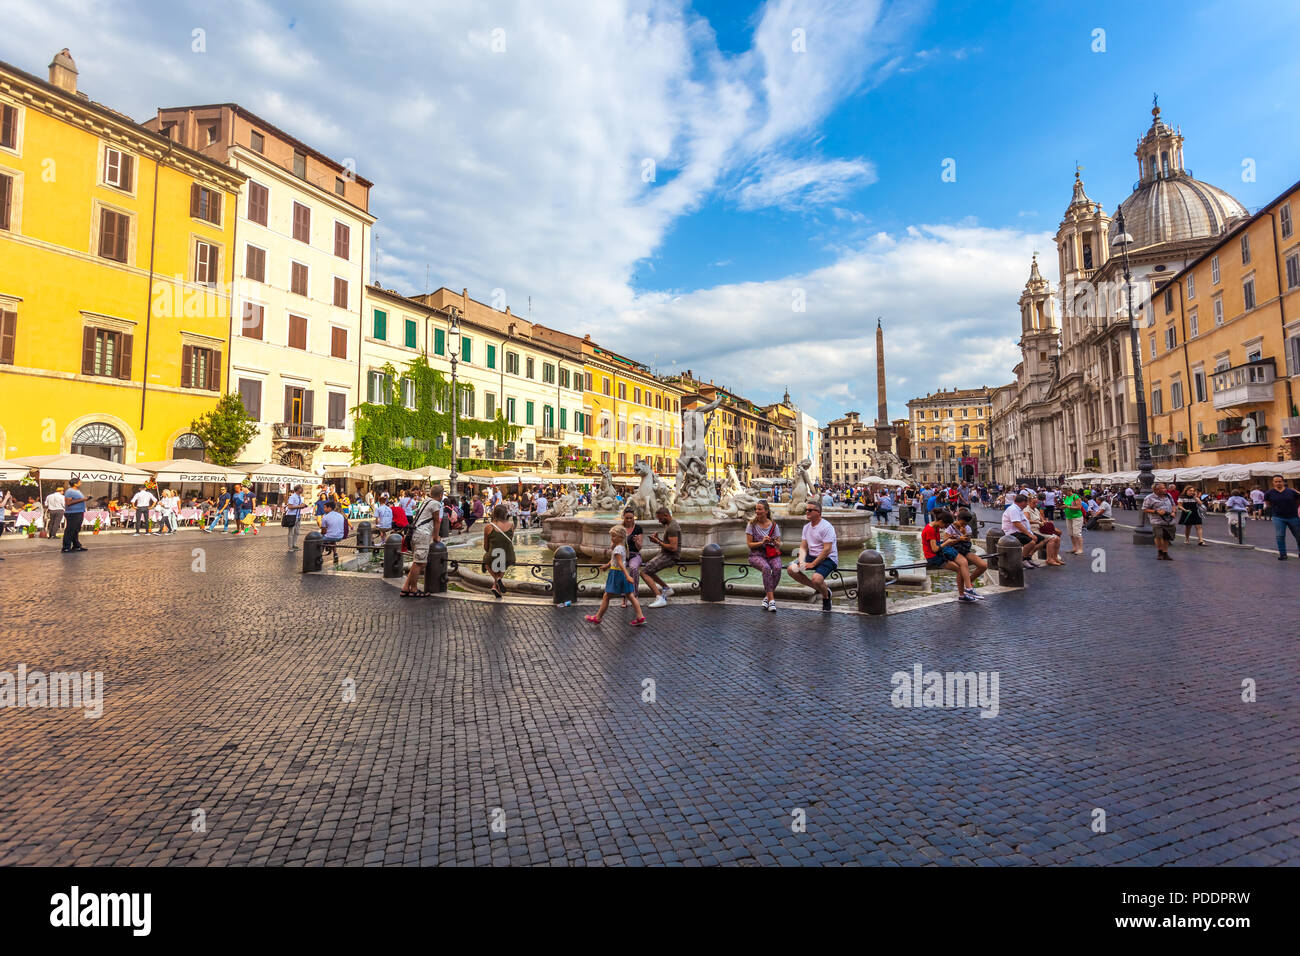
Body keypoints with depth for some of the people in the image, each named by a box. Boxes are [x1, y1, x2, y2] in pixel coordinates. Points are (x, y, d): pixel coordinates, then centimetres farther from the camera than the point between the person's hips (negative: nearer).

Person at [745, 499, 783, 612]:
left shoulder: (774, 525, 5)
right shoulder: (752, 525, 1)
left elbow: (779, 545, 7)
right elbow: (749, 544, -1)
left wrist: (774, 542, -16)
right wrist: (762, 542, -16)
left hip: (772, 554, 2)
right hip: (757, 555, -2)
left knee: (777, 568, -31)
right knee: (766, 568, -34)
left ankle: (767, 597, -15)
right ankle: (771, 599, -30)